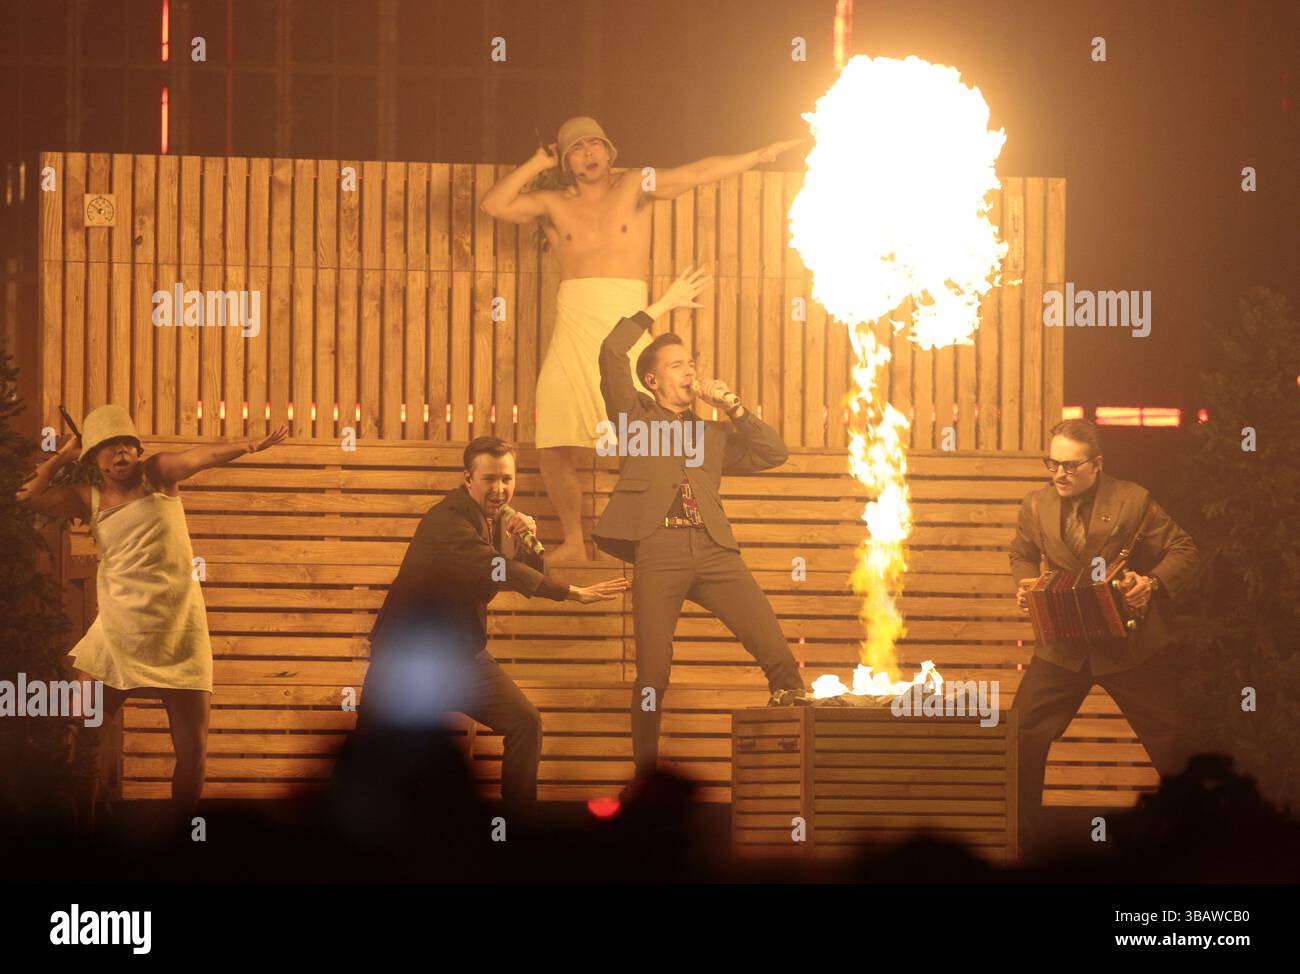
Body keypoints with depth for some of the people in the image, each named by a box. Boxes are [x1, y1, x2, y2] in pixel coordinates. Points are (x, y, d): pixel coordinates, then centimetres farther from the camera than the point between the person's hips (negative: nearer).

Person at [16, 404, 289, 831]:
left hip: (178, 630, -2)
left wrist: (249, 446, -37)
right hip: (117, 632, 2)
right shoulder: (88, 498, 7)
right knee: (81, 740, -1)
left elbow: (206, 455, -19)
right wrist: (63, 456, 5)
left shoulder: (157, 472, 0)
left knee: (193, 751, -2)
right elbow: (28, 495, -4)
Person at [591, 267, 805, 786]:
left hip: (714, 549, 3)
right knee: (653, 675, -6)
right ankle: (647, 783, 5)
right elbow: (611, 354, 3)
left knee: (778, 656, -10)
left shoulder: (713, 434, 27)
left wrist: (732, 407, 13)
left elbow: (773, 452, 19)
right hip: (659, 549, -3)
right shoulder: (637, 417, 16)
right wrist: (662, 306, 7)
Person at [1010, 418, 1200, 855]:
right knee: (1023, 734, -4)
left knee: (1169, 738, 7)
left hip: (1132, 645, -2)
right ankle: (1021, 833, 11)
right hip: (1062, 646, 2)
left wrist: (1154, 582, -23)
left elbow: (1184, 551, -5)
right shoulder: (1036, 506, -2)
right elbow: (1023, 555, 18)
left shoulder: (1132, 501, -12)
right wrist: (1025, 586, -3)